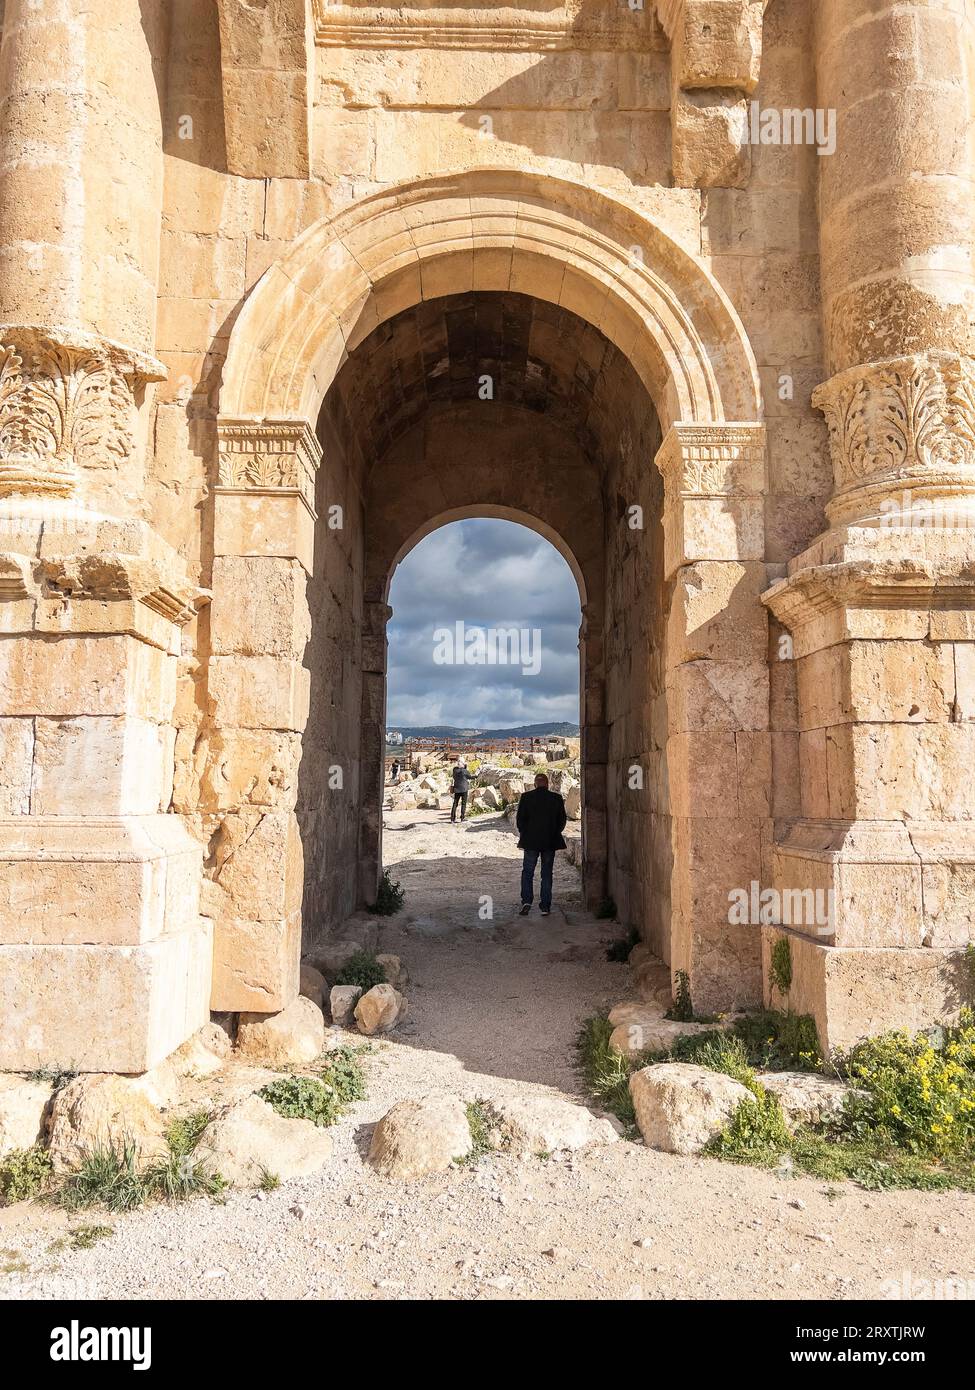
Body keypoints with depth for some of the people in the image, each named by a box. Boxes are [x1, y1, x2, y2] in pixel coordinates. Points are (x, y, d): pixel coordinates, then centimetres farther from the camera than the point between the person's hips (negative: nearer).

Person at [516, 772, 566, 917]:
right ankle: (545, 906, 7)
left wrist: (524, 834, 13)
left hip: (531, 841, -1)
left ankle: (526, 901, -7)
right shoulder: (557, 798, -2)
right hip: (550, 842, 1)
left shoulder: (526, 797, -6)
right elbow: (562, 820, 3)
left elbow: (520, 819, -3)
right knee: (547, 874, 8)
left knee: (527, 872, 9)